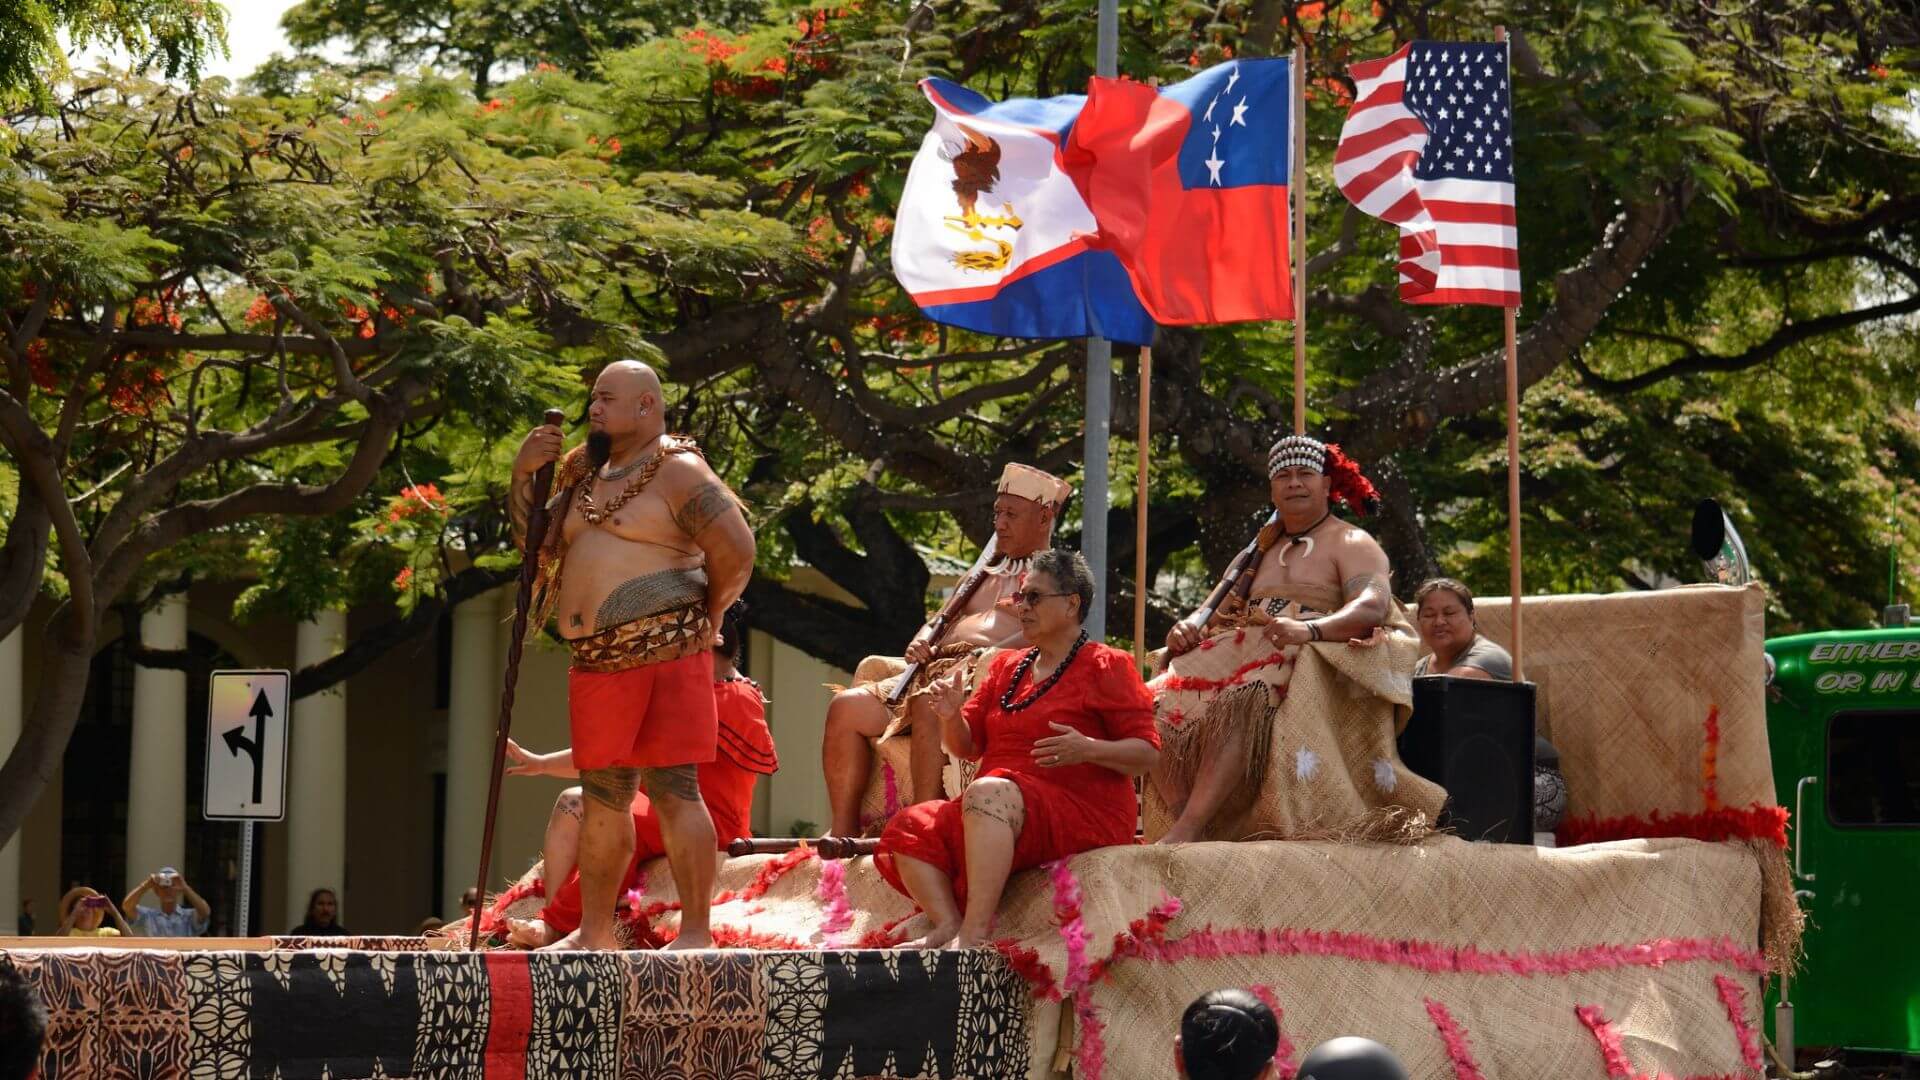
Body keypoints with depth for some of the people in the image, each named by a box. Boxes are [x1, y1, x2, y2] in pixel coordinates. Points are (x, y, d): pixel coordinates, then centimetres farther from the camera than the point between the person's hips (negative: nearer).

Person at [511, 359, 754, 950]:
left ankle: (695, 932, -9)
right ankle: (594, 932, 18)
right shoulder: (584, 473, 19)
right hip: (595, 663, 8)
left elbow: (736, 554, -11)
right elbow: (538, 542, 22)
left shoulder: (678, 472, -6)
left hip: (663, 657, -8)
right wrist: (524, 473, 8)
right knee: (602, 795, 11)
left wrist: (697, 618, 1)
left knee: (672, 789, -10)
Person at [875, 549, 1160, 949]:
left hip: (1082, 811, -7)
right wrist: (951, 716, -1)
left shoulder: (1108, 666, 2)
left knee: (988, 793, -37)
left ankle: (974, 933, -46)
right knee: (908, 828, -13)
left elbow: (1147, 752, -4)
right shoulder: (1006, 666, 22)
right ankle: (948, 926, -31)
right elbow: (968, 747, 22)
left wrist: (1088, 749, -22)